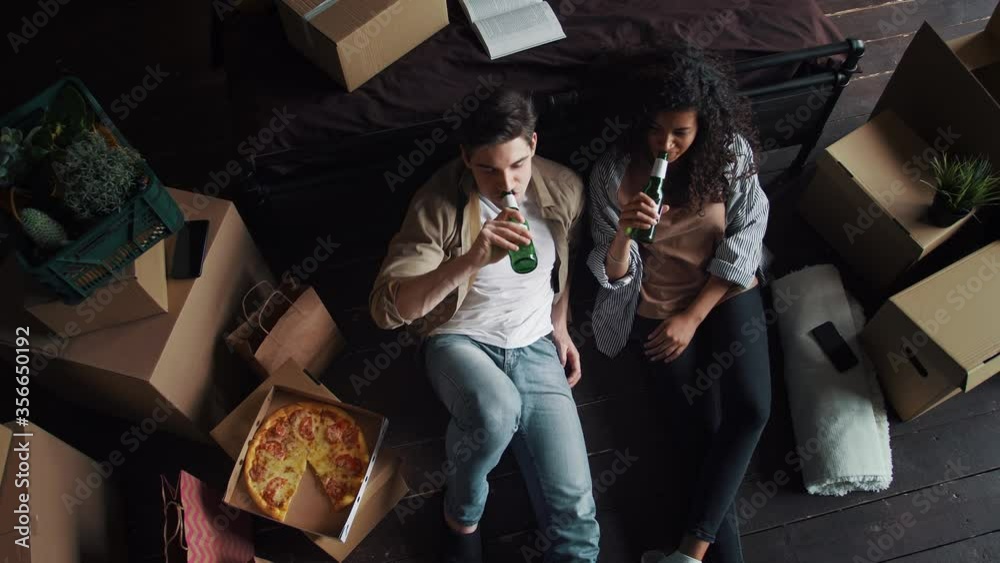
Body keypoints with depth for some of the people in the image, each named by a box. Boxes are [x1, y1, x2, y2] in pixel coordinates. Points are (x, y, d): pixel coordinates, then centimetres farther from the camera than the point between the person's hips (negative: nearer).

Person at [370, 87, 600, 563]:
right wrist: (469, 261, -41)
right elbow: (386, 309, -28)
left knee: (575, 518, -13)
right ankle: (461, 513, -5)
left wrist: (559, 325, 8)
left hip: (536, 348, 3)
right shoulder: (438, 204, -19)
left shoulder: (565, 189, -6)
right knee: (496, 409, -38)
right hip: (460, 341, -2)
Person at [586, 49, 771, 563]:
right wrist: (624, 233, -37)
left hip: (726, 292, 2)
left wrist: (692, 317, -13)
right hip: (655, 308, -1)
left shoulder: (732, 153, -12)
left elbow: (742, 245, -8)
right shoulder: (613, 173, -16)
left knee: (752, 410, -15)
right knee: (712, 426, -10)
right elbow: (613, 276, -14)